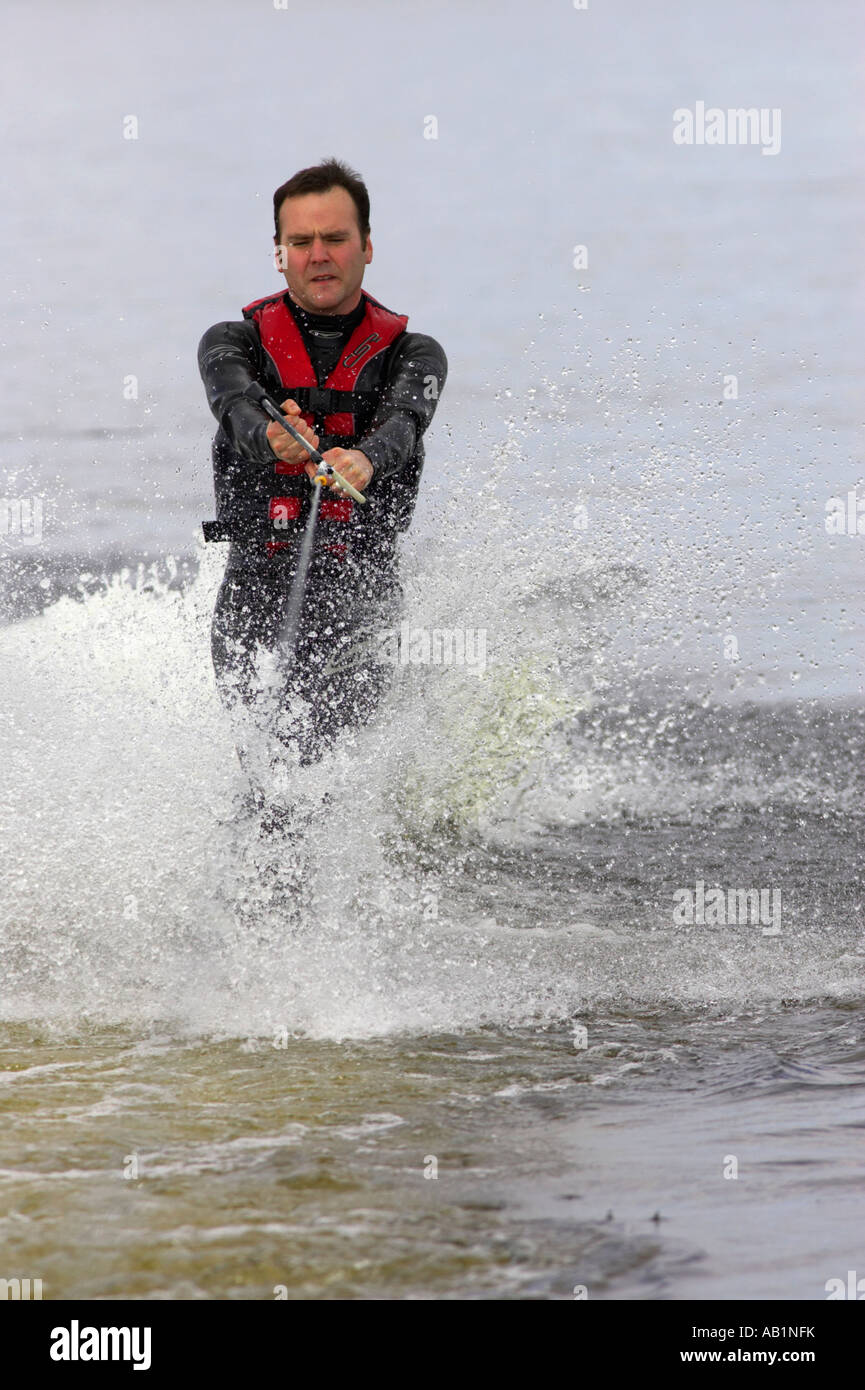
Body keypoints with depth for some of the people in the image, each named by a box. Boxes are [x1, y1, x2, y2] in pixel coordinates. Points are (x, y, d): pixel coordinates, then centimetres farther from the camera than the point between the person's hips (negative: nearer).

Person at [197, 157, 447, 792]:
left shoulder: (411, 353, 8)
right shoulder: (235, 342, 10)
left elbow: (403, 420, -15)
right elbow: (235, 404, -14)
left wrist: (363, 460, -41)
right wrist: (273, 438, -40)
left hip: (360, 577, 0)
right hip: (257, 571, 0)